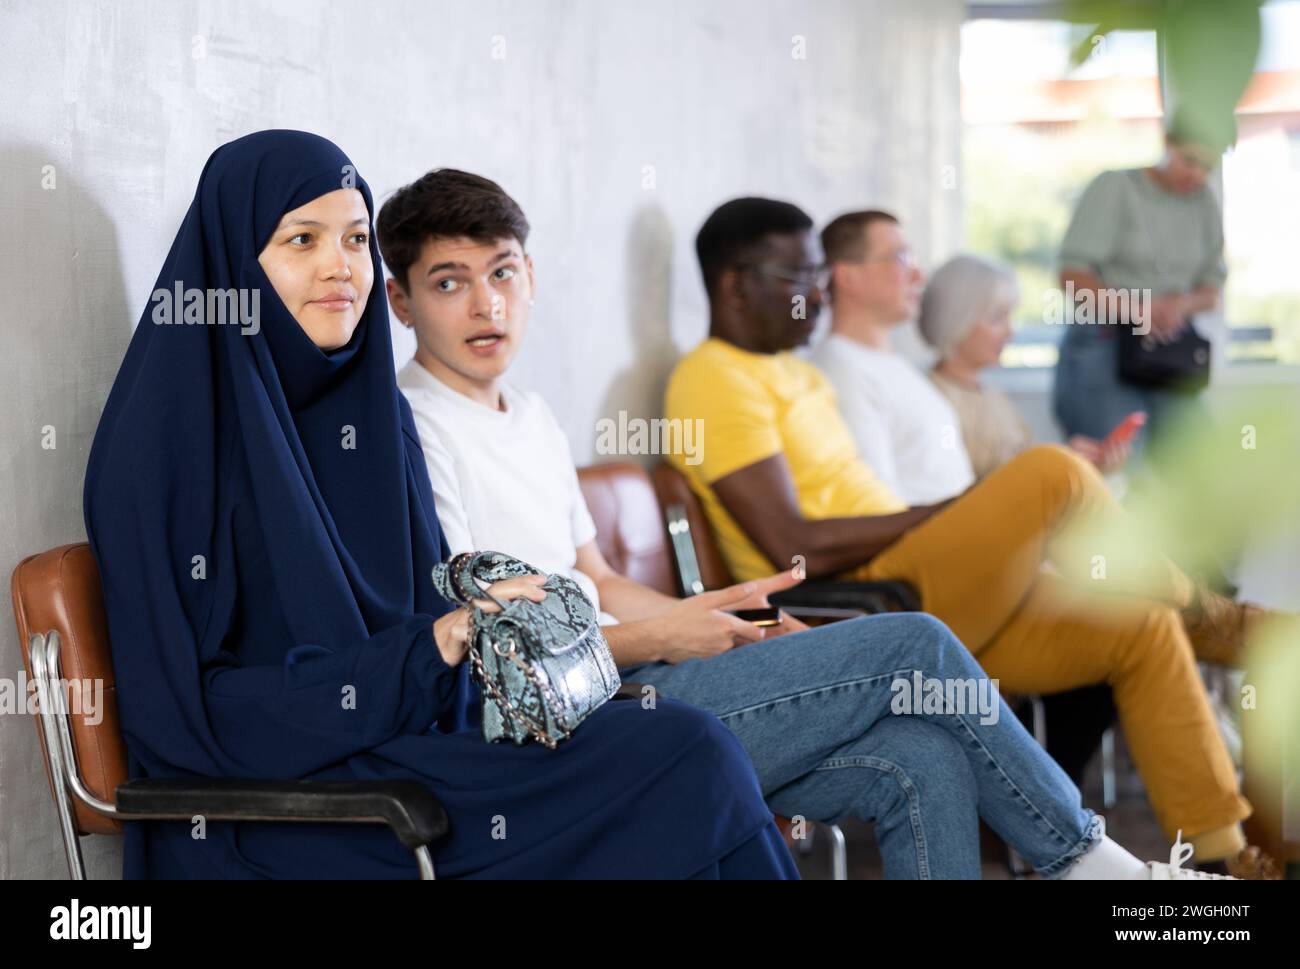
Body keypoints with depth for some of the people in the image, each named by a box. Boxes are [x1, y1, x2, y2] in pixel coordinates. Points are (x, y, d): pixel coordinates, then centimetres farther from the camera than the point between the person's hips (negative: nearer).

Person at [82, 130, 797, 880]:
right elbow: (195, 709, -13)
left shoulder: (375, 412, 12)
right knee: (689, 764, -20)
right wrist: (429, 650, -19)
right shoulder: (168, 438, -9)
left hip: (410, 747, 7)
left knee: (689, 746, -18)